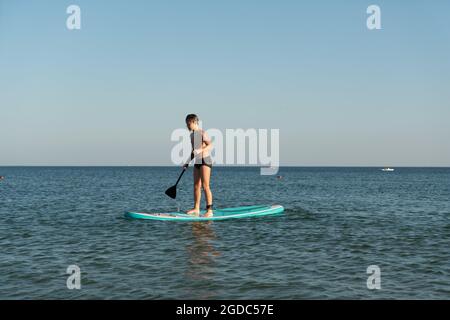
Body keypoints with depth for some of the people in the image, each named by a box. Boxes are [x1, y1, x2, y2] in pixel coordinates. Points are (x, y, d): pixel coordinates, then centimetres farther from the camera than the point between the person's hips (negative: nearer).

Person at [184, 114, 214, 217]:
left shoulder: (202, 133, -12)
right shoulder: (192, 135, 15)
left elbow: (210, 145, -22)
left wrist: (200, 150, -34)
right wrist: (188, 162, 22)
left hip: (205, 160, -9)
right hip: (197, 162, 9)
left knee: (205, 186, -13)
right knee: (196, 186, 10)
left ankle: (210, 210, -13)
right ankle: (196, 209, 17)